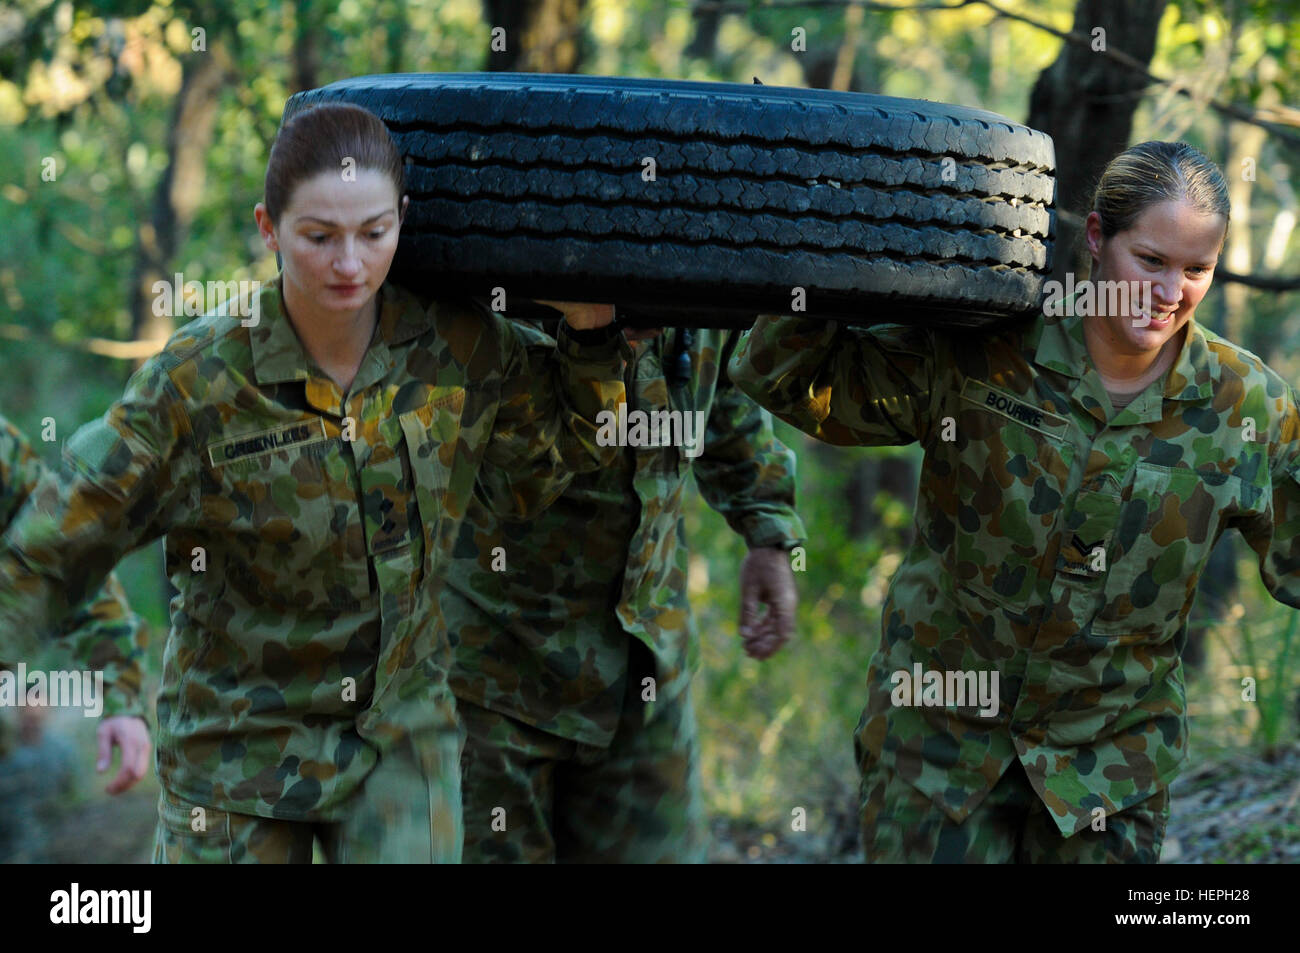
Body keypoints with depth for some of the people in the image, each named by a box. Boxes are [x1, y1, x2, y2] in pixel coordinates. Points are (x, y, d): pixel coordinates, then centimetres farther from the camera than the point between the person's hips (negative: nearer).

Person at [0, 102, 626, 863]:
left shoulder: (454, 350, -8)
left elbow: (549, 464, 11)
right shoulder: (200, 379, -16)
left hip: (402, 737, 2)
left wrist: (592, 336, -2)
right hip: (241, 738, -1)